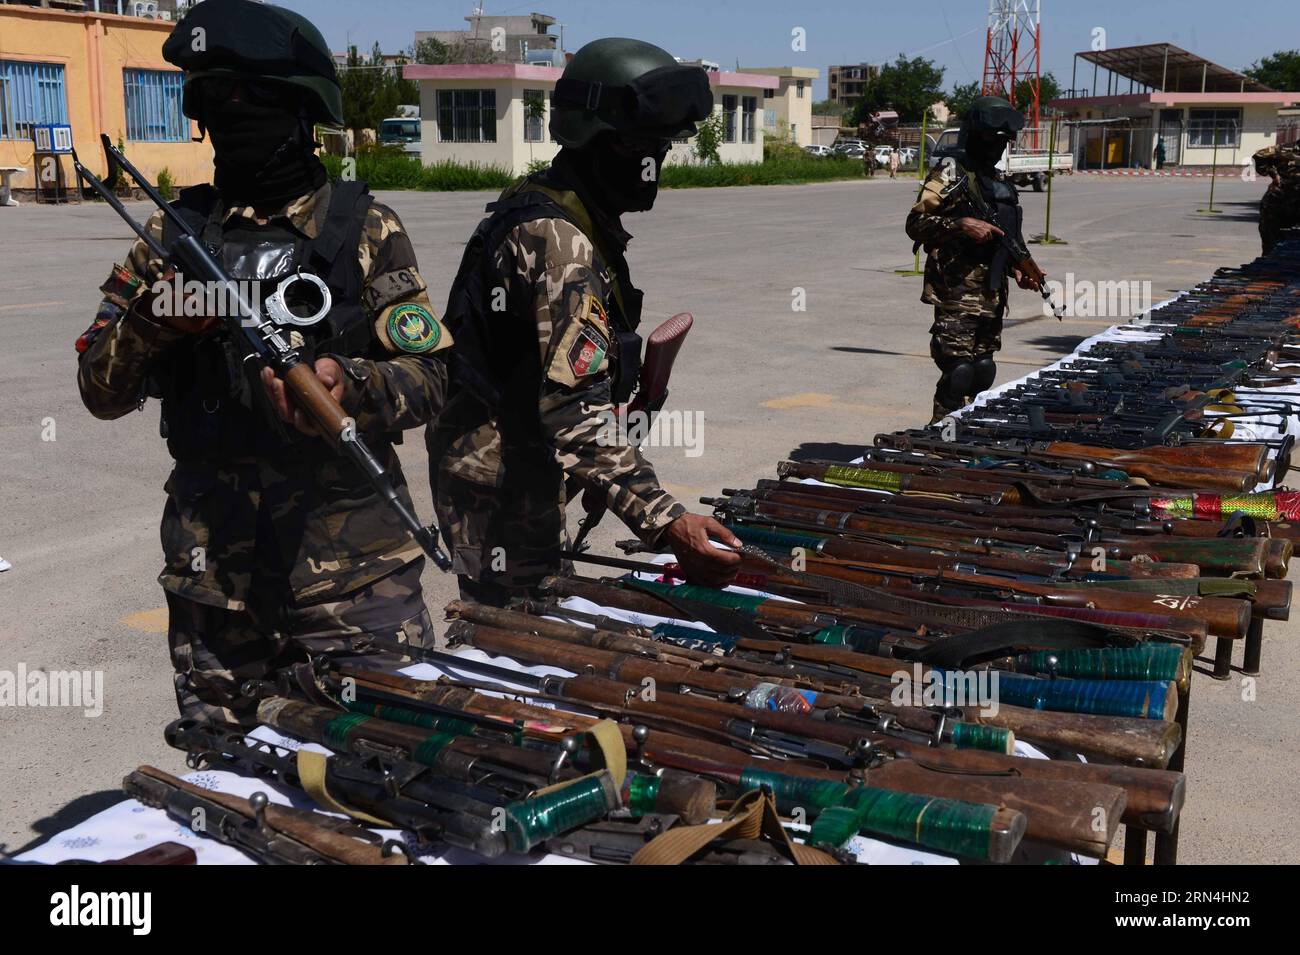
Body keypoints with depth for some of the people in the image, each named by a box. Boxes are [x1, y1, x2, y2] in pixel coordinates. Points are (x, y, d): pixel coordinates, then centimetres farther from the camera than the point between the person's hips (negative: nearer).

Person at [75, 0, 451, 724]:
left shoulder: (364, 228, 1)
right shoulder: (176, 232, 8)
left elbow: (430, 378, -5)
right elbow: (102, 392, 6)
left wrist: (352, 387, -24)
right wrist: (151, 319, -13)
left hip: (352, 566, -3)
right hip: (212, 562, 3)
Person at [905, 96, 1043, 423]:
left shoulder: (1002, 181, 19)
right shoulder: (950, 172, -5)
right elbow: (915, 224, -13)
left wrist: (1018, 271, 11)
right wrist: (962, 225, -22)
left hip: (991, 294, 8)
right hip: (957, 291, -8)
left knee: (983, 371, 11)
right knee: (958, 370, -12)